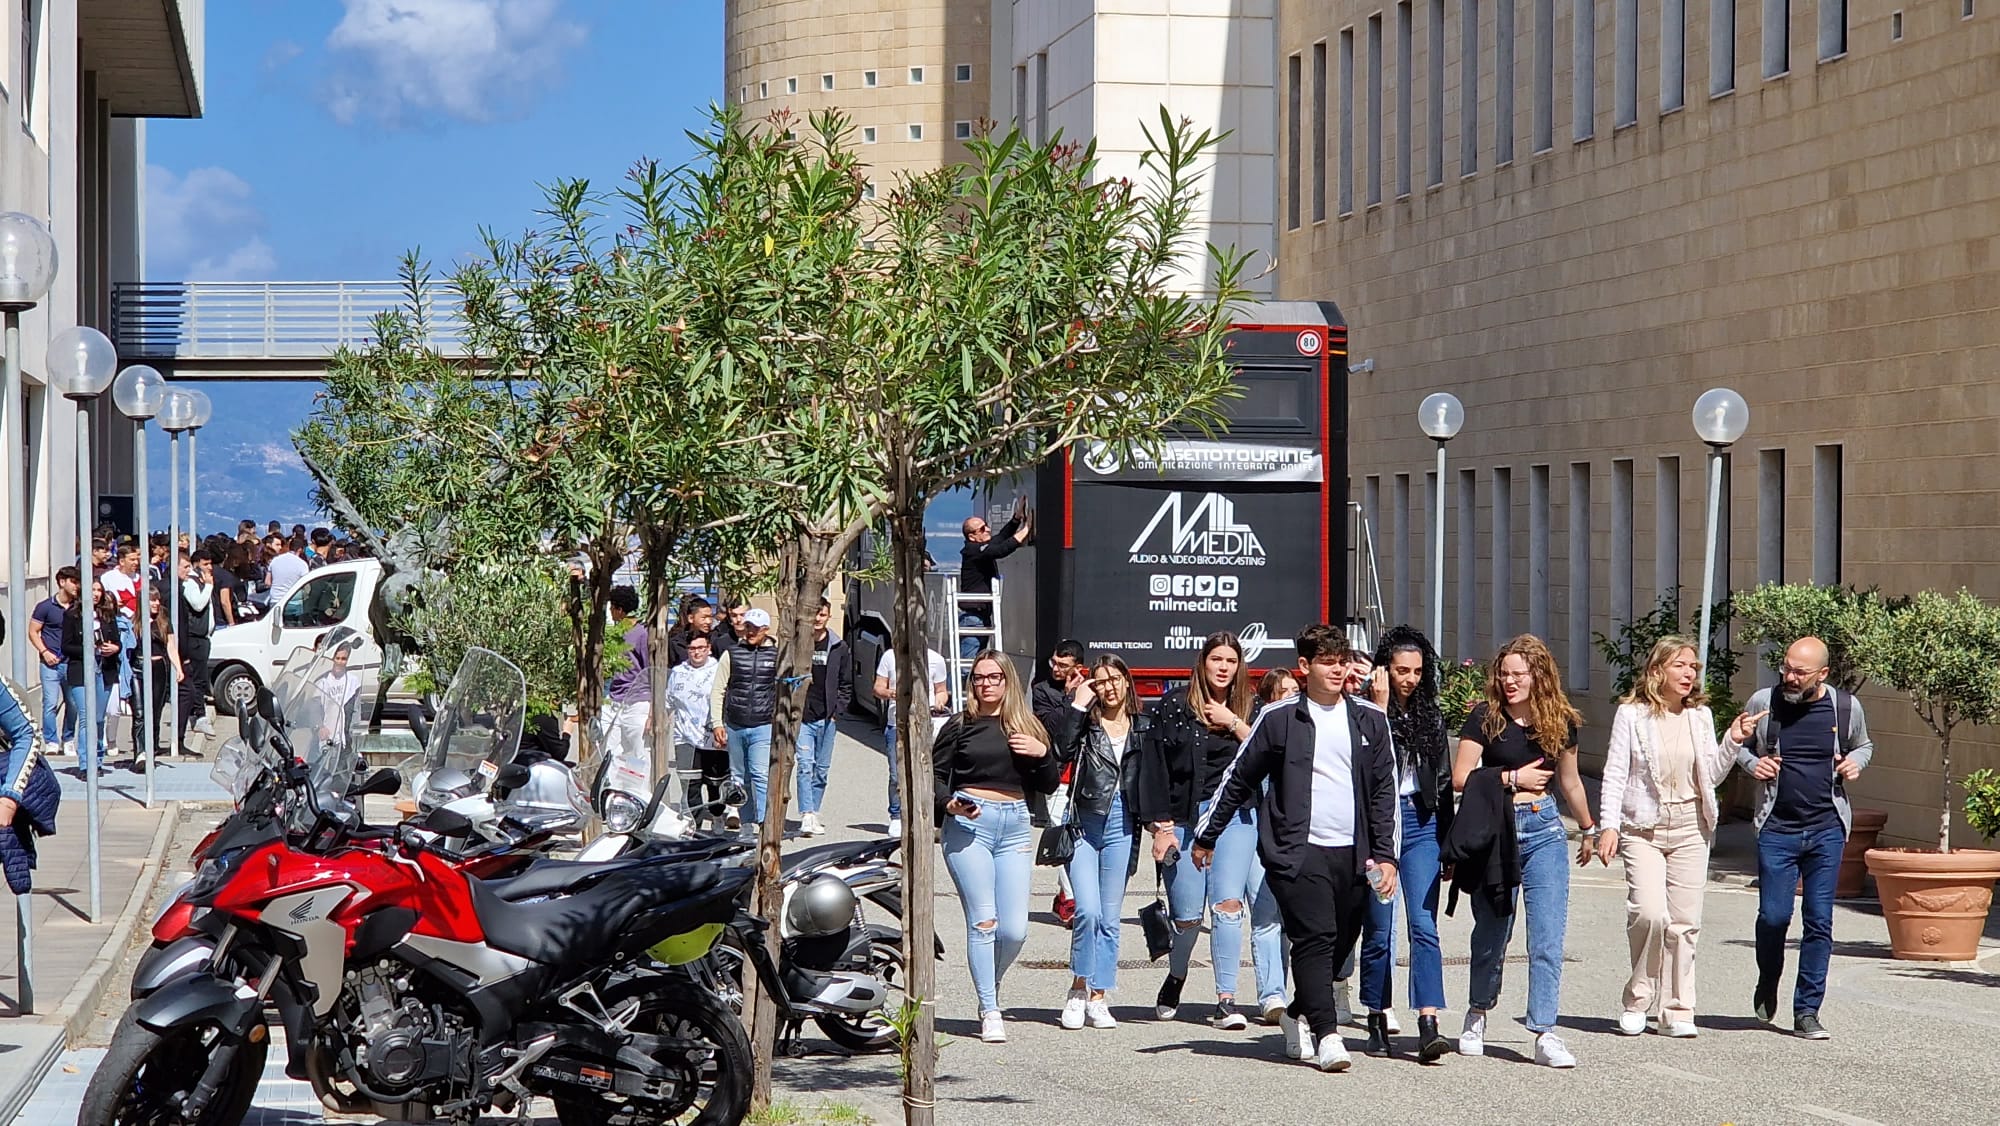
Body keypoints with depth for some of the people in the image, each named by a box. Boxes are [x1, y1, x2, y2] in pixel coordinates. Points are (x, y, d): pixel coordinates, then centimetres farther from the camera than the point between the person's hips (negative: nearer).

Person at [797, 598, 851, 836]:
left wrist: (837, 709, 4)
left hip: (827, 718, 3)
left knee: (822, 769, 8)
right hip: (802, 717, -3)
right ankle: (807, 816, -22)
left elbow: (846, 683, 15)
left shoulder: (839, 647, 8)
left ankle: (813, 814, 19)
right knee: (805, 765, -15)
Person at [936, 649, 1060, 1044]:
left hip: (1015, 826, 3)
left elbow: (1049, 785, 15)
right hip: (969, 824, -3)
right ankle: (990, 1011, -1)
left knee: (1015, 929, -2)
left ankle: (989, 988, 26)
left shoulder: (1027, 727, 14)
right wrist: (949, 803, -15)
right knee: (983, 921, -8)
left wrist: (1042, 754, -4)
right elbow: (934, 774, 4)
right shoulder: (960, 726, 5)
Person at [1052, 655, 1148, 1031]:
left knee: (1110, 918, 5)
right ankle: (1079, 988, 4)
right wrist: (1077, 706, -14)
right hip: (1084, 823, -3)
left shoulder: (1143, 727, 9)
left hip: (1121, 827, 3)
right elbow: (1060, 752, -17)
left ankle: (1098, 998, 11)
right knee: (1088, 911, -13)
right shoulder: (1085, 722, 1)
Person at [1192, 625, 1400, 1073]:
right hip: (1298, 851, -3)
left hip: (1353, 853, 3)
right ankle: (1327, 1035, -18)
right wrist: (1206, 835, 13)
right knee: (1315, 938, -16)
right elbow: (1238, 778, 10)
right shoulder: (1280, 718, 2)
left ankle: (1299, 1015, 28)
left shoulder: (1369, 720, 10)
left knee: (1341, 943, 6)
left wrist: (1386, 855, 4)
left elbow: (1384, 789, 11)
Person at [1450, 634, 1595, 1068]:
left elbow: (1569, 780, 20)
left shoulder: (1560, 721, 5)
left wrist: (1589, 829, 30)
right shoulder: (1486, 717, -4)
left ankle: (1545, 1033, -9)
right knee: (1492, 930, 10)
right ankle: (1478, 1012, 34)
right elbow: (1461, 778, -9)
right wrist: (1513, 778, -9)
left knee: (1548, 935, -8)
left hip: (1543, 829, 2)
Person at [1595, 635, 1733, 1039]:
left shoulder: (1700, 716, 9)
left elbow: (1712, 776, 10)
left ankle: (1676, 1012, 8)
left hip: (1690, 828, 4)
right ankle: (1637, 1001, 0)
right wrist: (1608, 825, -10)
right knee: (1650, 912, -19)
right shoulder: (1632, 714, -1)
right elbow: (1615, 774, -2)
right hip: (1643, 829, -4)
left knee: (1685, 921, 0)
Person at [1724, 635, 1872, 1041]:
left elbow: (1864, 745, 20)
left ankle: (1807, 1011, 8)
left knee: (1819, 921, 0)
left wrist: (1856, 761, -2)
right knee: (1773, 916, -4)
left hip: (1827, 829, 1)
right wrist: (1751, 761, -7)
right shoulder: (1763, 703, -2)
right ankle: (1767, 987, 26)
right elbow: (1737, 746, 14)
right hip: (1777, 829, -1)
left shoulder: (1845, 707, 1)